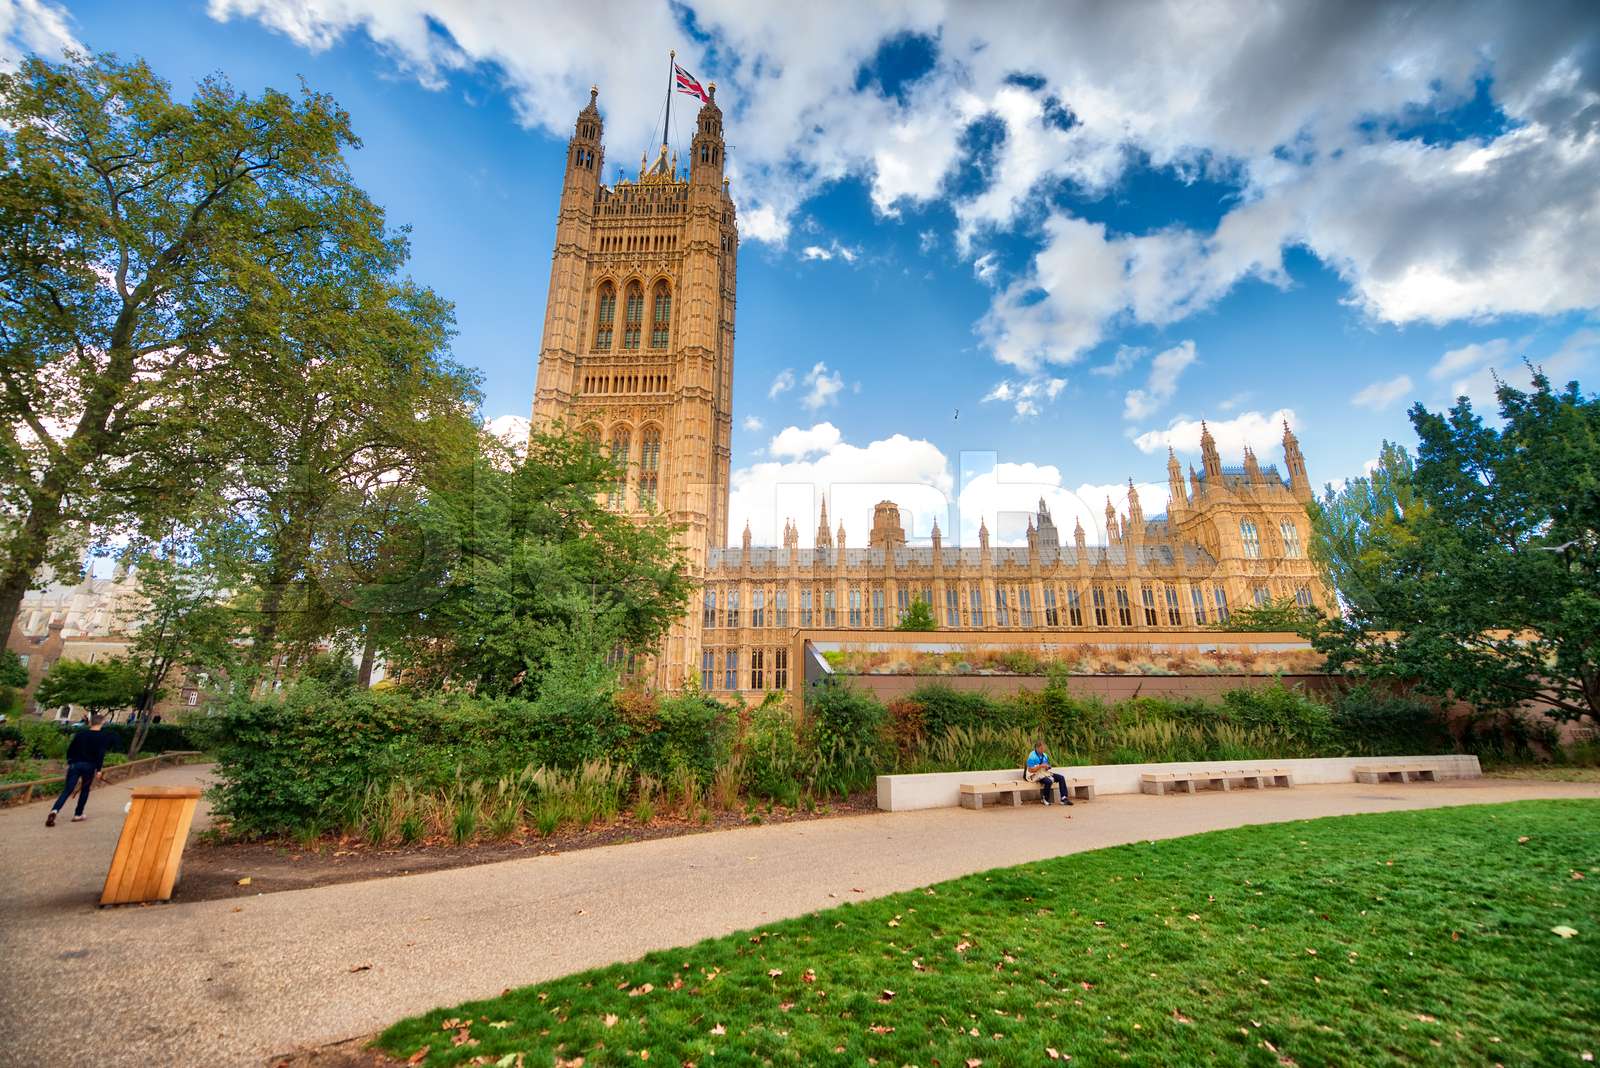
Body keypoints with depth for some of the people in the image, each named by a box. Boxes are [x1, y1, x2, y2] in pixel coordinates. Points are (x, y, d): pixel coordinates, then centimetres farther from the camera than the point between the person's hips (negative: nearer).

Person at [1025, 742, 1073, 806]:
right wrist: (1041, 766, -22)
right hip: (1035, 775, -8)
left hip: (1045, 773, 8)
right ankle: (1044, 799, -10)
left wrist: (1047, 767, -5)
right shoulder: (1032, 756, -13)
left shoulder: (1045, 755, 11)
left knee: (1061, 777, -8)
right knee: (1048, 781, -35)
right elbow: (1030, 770, -17)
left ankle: (1064, 798, -10)